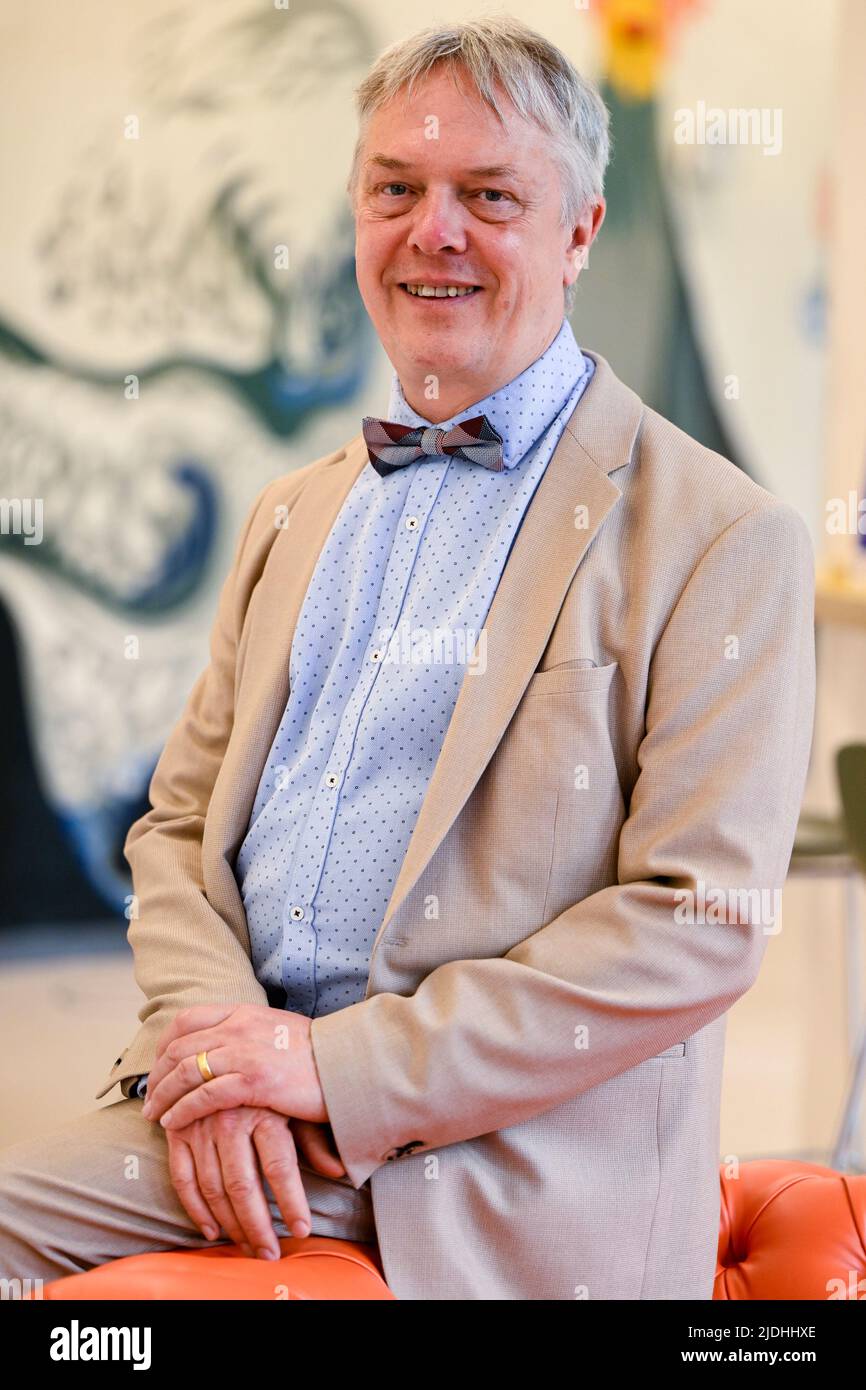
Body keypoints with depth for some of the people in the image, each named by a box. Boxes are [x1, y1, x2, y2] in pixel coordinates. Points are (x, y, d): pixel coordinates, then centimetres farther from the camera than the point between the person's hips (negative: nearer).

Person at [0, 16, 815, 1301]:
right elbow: (181, 823, 15)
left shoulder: (723, 538, -5)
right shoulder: (293, 516, 17)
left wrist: (341, 1063, -15)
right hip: (249, 1114, 5)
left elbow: (703, 926, -12)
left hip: (527, 1176, -4)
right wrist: (207, 1031, -7)